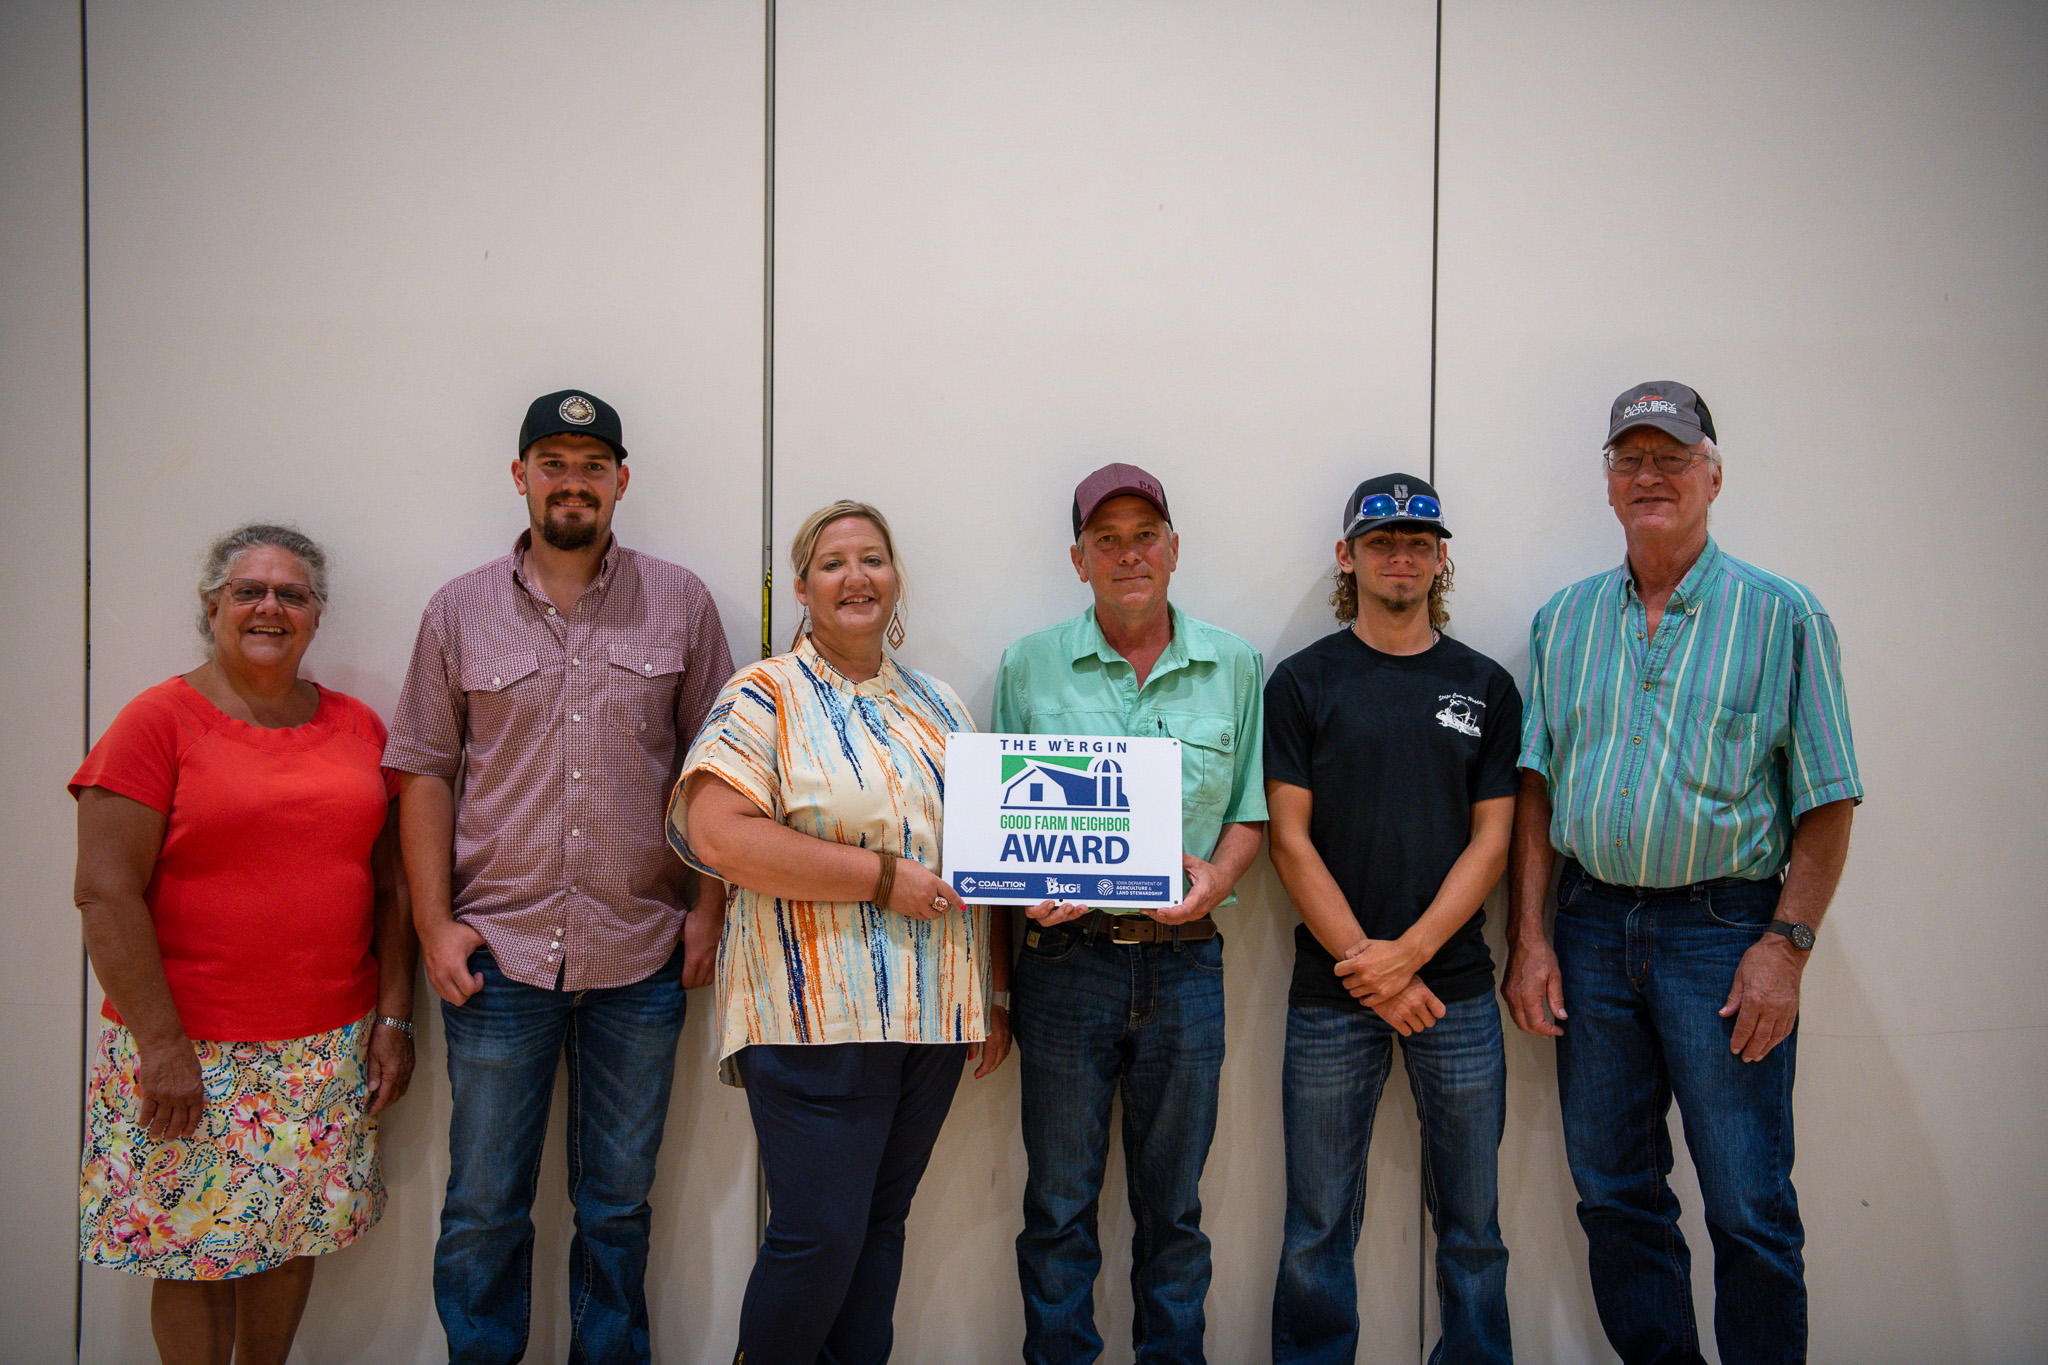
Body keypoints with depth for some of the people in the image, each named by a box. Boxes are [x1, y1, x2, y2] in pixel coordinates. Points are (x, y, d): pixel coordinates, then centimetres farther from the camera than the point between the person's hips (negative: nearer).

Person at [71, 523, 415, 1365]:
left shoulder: (358, 728, 7)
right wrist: (161, 1045, -15)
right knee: (193, 1250, 6)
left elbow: (390, 886, 9)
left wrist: (393, 1019, 5)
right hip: (188, 1052, -4)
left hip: (330, 1046, 4)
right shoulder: (160, 721, -6)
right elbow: (106, 894, -11)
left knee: (293, 1235, 12)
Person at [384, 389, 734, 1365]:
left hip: (642, 958, 0)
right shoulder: (460, 610, 5)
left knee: (619, 1204, 12)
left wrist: (711, 906, -1)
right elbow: (425, 773, 5)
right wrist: (435, 923, -2)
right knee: (482, 1208, 9)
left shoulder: (681, 603, 4)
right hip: (500, 953, 0)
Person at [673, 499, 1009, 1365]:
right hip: (818, 1016, -5)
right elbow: (717, 834, -17)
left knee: (880, 1226, 13)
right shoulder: (766, 697, -3)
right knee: (819, 1236, -3)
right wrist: (884, 878, -16)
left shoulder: (938, 706, 15)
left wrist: (994, 996, 14)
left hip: (936, 1017, 6)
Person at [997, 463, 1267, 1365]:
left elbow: (1253, 811, 10)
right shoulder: (1030, 666, 4)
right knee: (1059, 1206, 8)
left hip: (1186, 961, 1)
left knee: (1173, 1207, 13)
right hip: (1068, 960, -1)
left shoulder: (1235, 666, 7)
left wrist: (1217, 874, -9)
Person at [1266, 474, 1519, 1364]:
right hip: (1331, 994, -1)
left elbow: (1491, 840, 3)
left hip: (1456, 989, 2)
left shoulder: (1486, 687, 9)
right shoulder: (1303, 682, 3)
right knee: (1318, 1230, 5)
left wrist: (1407, 955, -9)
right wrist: (1367, 969, -10)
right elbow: (1290, 840, -2)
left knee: (1471, 1224, 9)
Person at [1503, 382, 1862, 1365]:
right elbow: (1534, 788, 8)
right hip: (1591, 925, 4)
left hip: (1725, 931, -3)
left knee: (1750, 1209, 1)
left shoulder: (1783, 617, 0)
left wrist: (1784, 945, -12)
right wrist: (1529, 939, 1)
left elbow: (1827, 803, -3)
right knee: (1614, 1193, 12)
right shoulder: (1564, 621, 9)